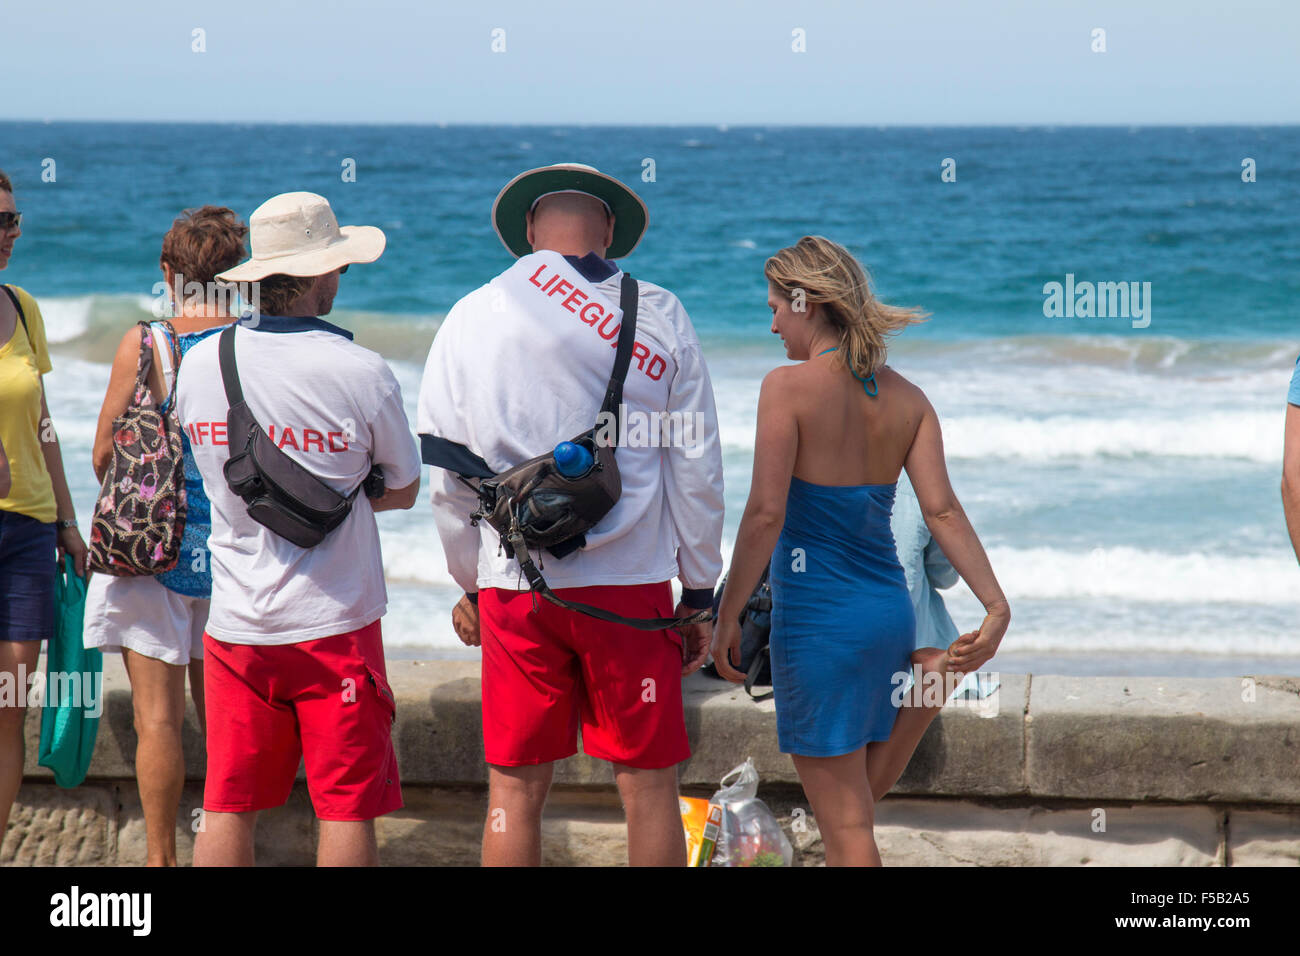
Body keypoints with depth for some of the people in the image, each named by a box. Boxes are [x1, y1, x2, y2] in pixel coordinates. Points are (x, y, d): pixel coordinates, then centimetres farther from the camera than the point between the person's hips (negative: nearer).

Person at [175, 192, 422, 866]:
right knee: (347, 809, 4)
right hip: (334, 625, -4)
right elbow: (403, 490, 2)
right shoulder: (361, 374, -12)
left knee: (227, 809, 9)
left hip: (234, 626, 4)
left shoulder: (197, 363, -1)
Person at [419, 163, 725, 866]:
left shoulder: (470, 319, 4)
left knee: (515, 789, 7)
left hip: (514, 589, 1)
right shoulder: (659, 315, 1)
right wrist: (700, 593, 11)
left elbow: (447, 478, 8)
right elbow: (696, 468, 3)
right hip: (631, 583, -1)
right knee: (648, 786, 5)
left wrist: (470, 584, 20)